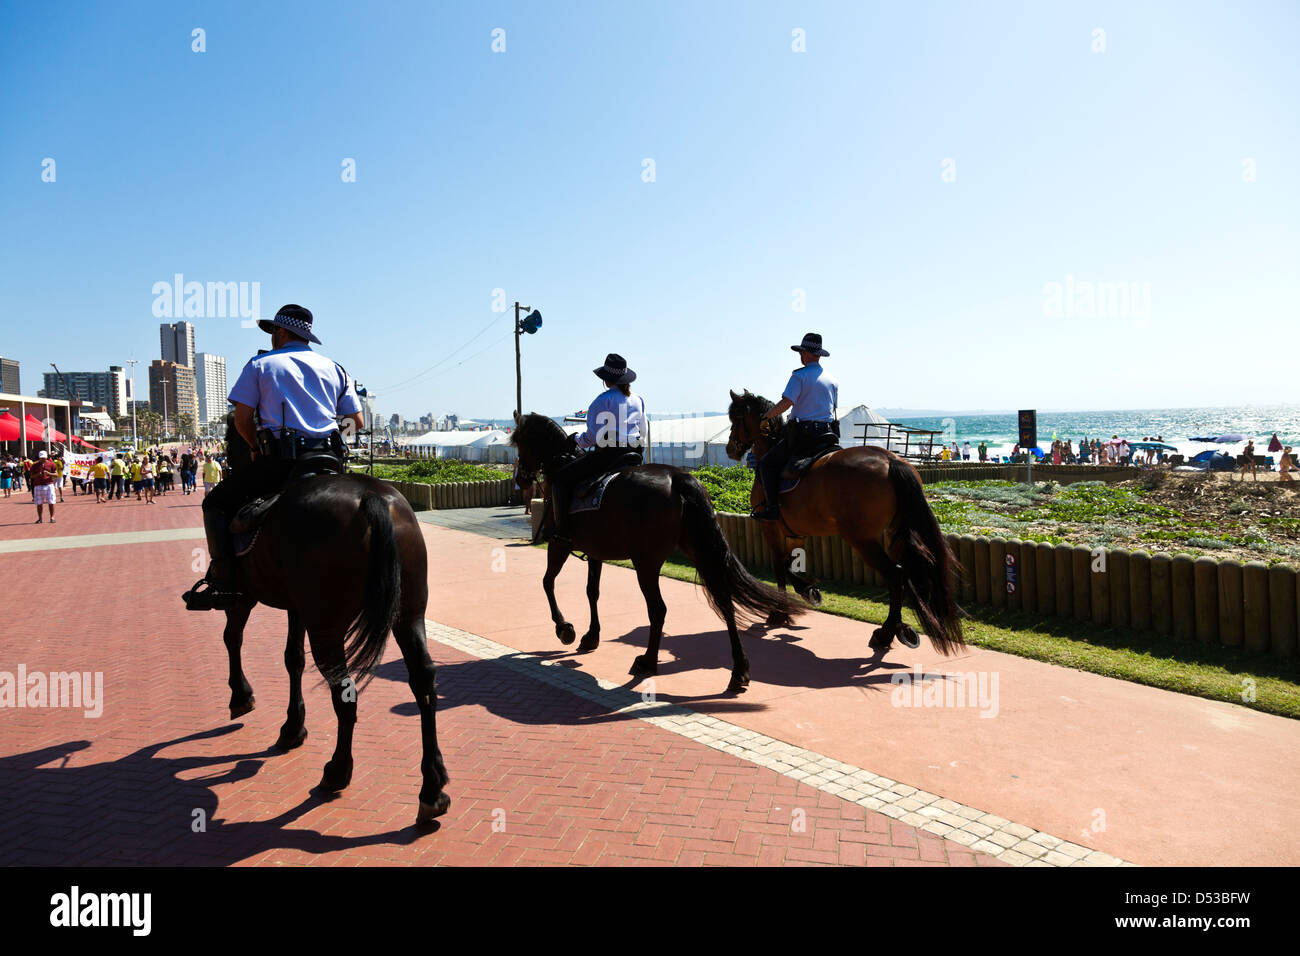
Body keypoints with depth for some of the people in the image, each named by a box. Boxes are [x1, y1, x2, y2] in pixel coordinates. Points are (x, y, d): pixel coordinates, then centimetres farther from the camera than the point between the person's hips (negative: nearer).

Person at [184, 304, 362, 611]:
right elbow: (356, 421, 14)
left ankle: (222, 580, -3)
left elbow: (242, 419, 1)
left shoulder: (260, 364, 8)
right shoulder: (334, 368, 17)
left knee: (217, 502, 12)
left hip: (279, 459, -3)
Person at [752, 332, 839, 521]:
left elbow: (786, 402, -17)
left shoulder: (799, 376, -6)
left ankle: (771, 507, -11)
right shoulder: (832, 380, 15)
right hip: (828, 433, 7)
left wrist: (766, 415, -4)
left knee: (766, 463, 1)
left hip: (802, 434, -7)